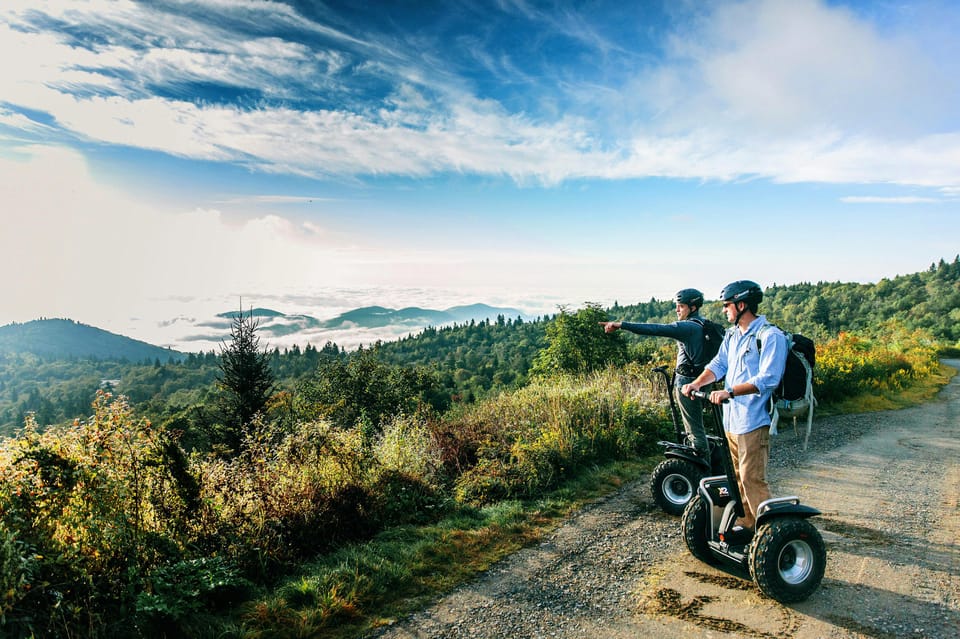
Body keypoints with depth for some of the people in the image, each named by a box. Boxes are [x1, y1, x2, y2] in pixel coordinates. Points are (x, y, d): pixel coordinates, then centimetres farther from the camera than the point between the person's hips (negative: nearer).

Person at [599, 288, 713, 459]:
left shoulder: (687, 327, -19)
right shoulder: (702, 325, 11)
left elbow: (655, 329, -30)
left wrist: (621, 325, -37)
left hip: (687, 382, -10)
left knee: (694, 429, 0)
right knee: (695, 426, 20)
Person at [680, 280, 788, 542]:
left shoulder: (770, 336, -13)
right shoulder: (732, 335, 14)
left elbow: (767, 379, -22)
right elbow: (719, 364, 13)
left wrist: (729, 391, -29)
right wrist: (697, 383, -5)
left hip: (753, 421, -8)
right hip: (731, 418, 8)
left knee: (752, 478, -5)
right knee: (738, 476, 15)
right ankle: (745, 524, 26)